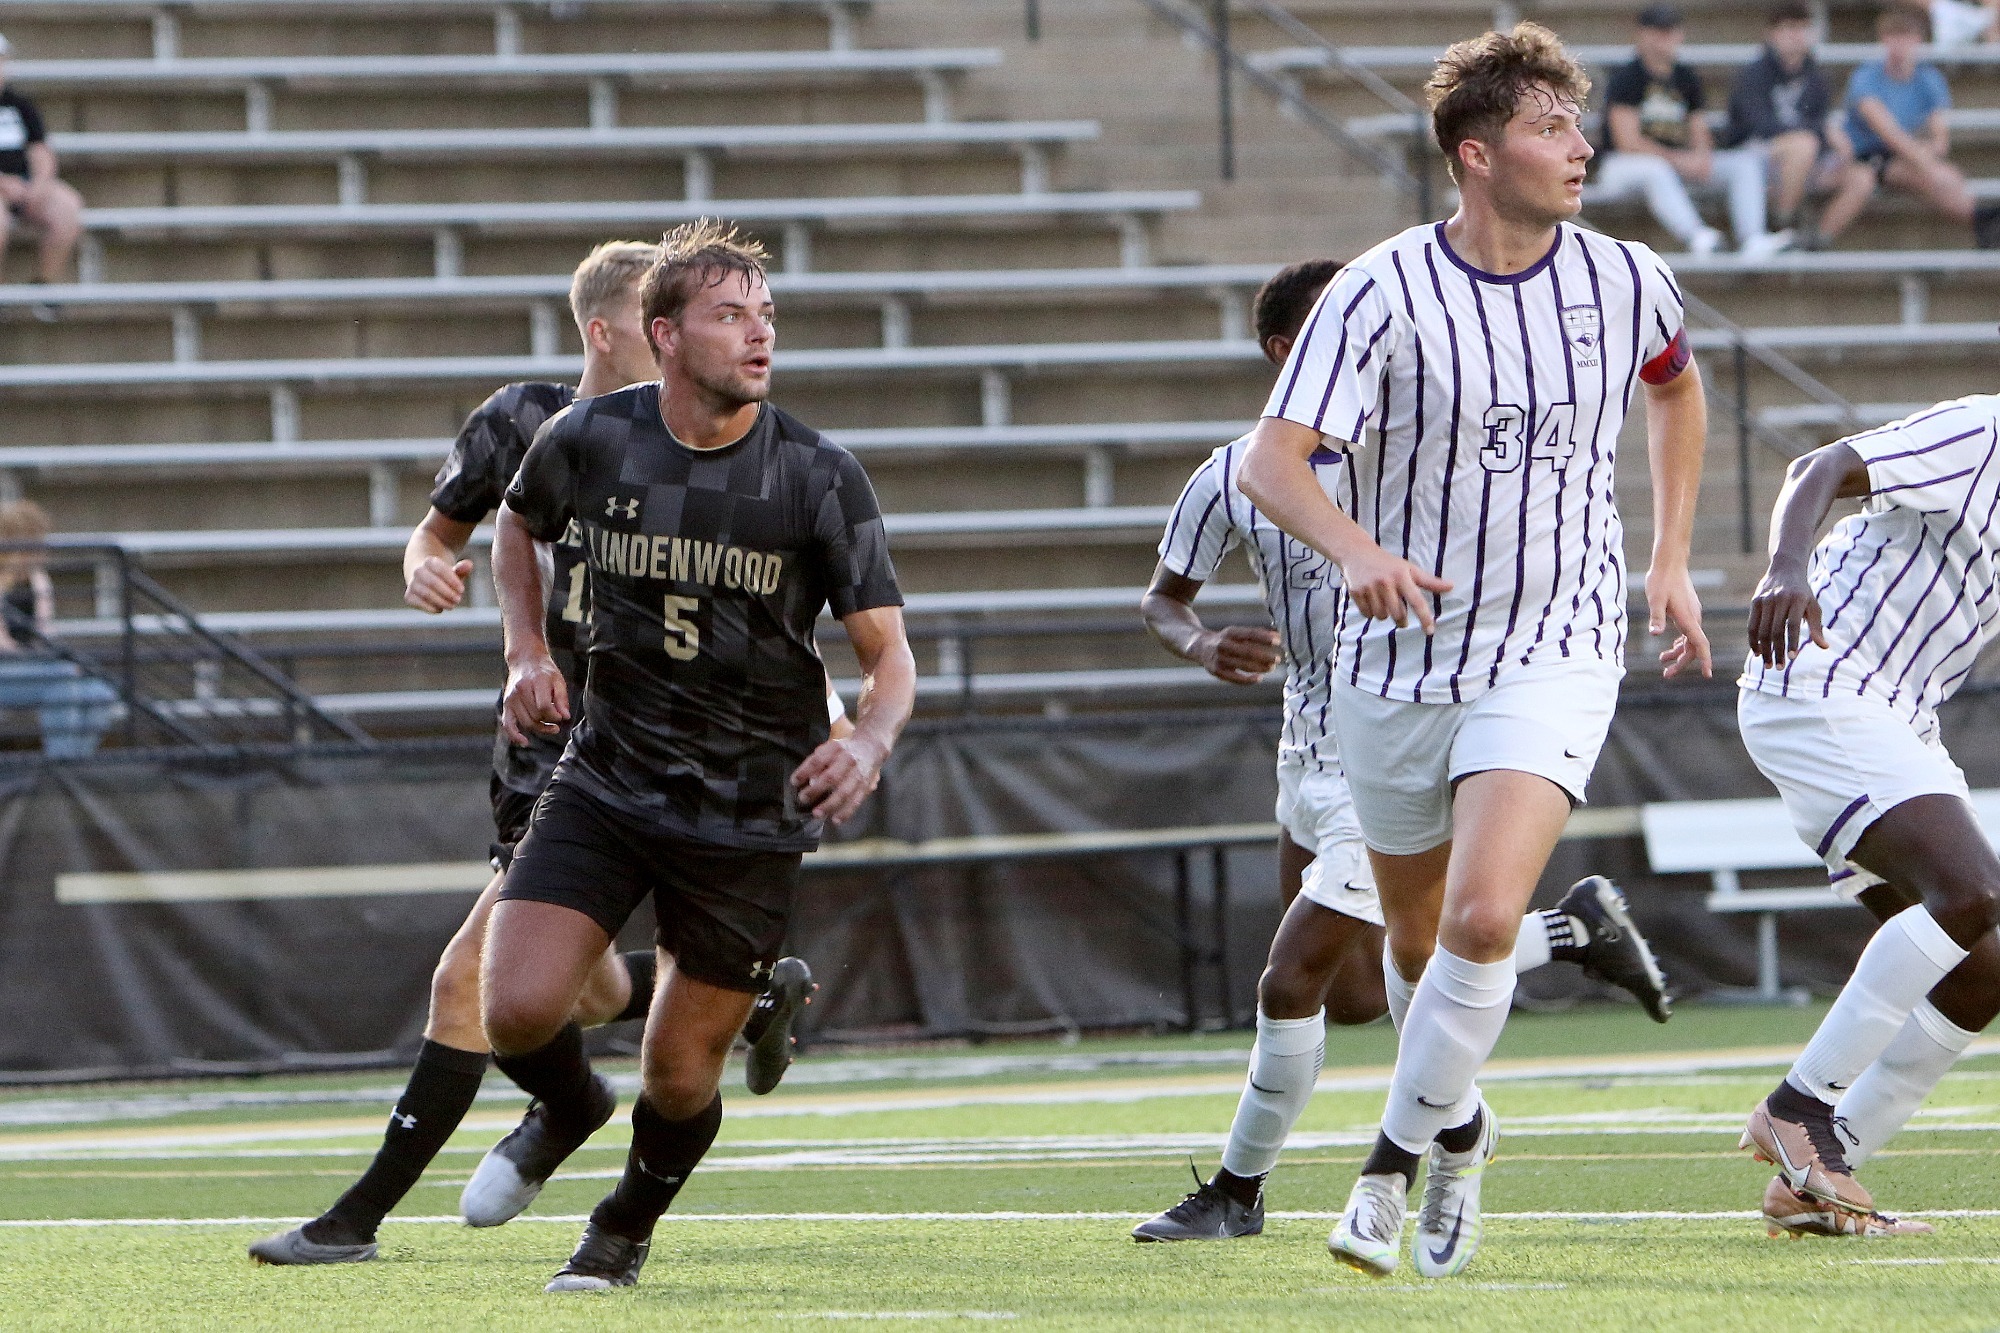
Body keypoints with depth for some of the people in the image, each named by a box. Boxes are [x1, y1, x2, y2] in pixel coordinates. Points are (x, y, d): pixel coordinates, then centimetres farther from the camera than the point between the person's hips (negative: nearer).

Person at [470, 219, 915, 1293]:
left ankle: (628, 1224, 38)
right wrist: (528, 656, 5)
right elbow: (518, 525, 19)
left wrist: (868, 748, -27)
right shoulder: (588, 439, -5)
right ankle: (566, 1112, 22)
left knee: (681, 1076, 4)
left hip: (750, 812, -1)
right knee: (518, 1013, -16)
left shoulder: (818, 476, -10)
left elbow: (887, 650, -6)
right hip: (605, 781, 1)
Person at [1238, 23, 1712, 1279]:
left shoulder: (1625, 282, -2)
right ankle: (1459, 1134, 42)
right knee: (1419, 937, 15)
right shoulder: (1379, 294, -13)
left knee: (1484, 917, -21)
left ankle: (1398, 1162, -6)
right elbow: (1271, 461, -20)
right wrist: (1357, 550, -40)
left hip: (1555, 648, 0)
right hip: (1399, 658, 0)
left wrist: (1671, 557, 17)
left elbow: (1678, 386, 22)